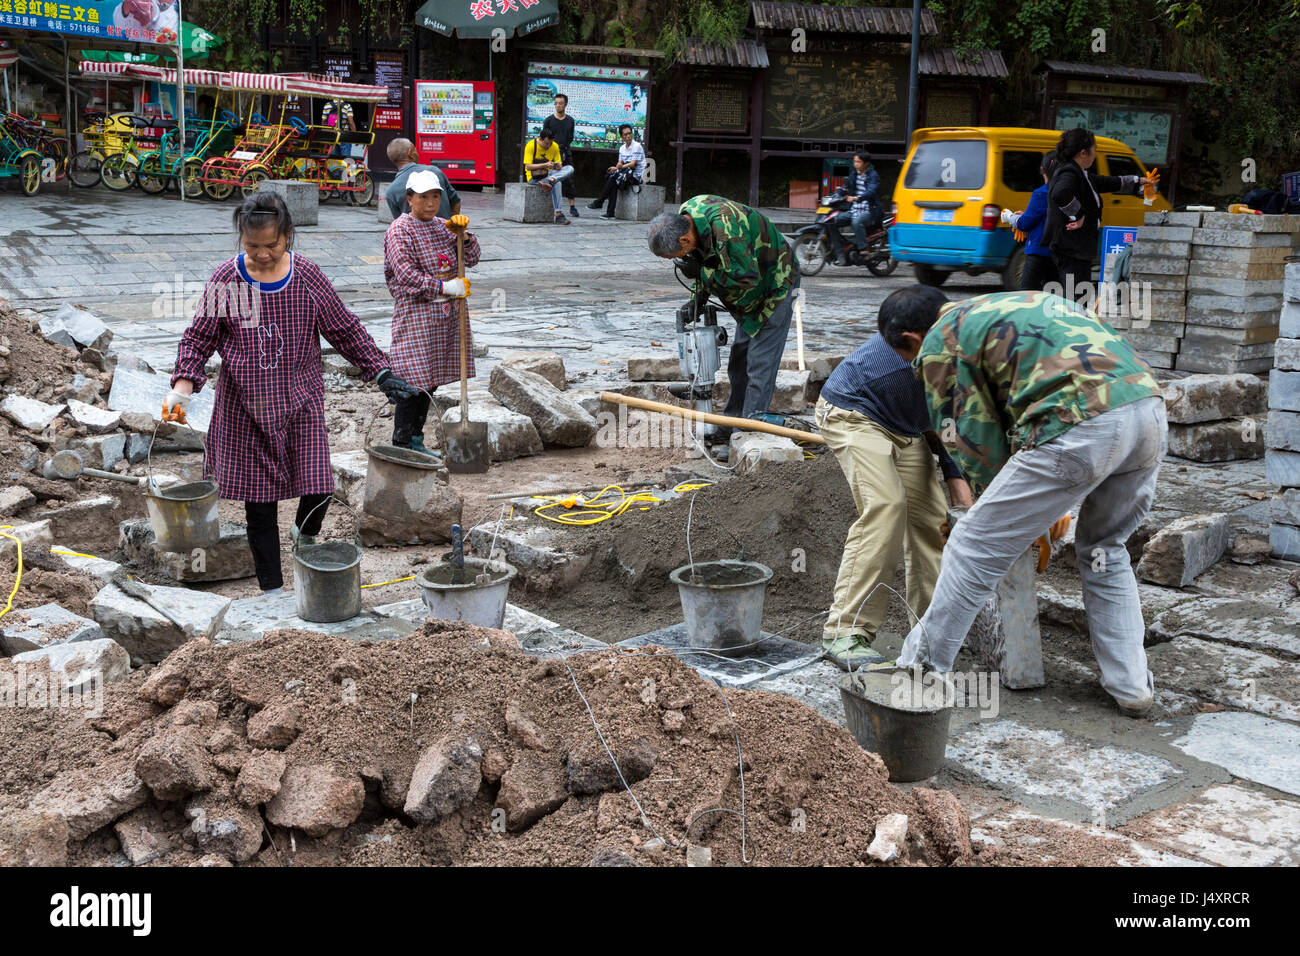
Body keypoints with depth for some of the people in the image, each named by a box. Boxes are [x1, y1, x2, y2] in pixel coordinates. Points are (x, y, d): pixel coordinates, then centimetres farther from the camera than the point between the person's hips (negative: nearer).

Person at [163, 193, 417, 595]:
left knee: (318, 489, -10)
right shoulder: (226, 279, -4)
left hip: (300, 402, 0)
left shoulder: (307, 276, -2)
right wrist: (183, 386, -11)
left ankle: (305, 533, 27)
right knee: (259, 501, 5)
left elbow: (345, 330, 7)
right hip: (245, 408, 0)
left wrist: (381, 372, 2)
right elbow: (198, 338, 3)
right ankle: (272, 588, 20)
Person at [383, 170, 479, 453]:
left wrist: (461, 234, -7)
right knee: (413, 382, -8)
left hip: (446, 314, 8)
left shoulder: (441, 226, 14)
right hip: (416, 315, -7)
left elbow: (471, 259, 11)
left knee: (430, 382, 12)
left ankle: (416, 441, 23)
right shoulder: (399, 231, -8)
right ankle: (401, 447, -1)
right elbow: (405, 274, -18)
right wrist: (444, 286, -22)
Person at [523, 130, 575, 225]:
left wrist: (558, 166, -18)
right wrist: (545, 165, -27)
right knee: (557, 183, -34)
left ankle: (550, 181, -45)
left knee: (570, 169, -20)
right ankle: (558, 215, -43)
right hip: (534, 177, -5)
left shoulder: (555, 146, 3)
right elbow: (528, 166, -16)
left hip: (548, 174, 5)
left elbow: (558, 167, 8)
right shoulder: (531, 145, -12)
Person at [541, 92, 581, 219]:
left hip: (566, 153, 2)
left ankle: (572, 207, 0)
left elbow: (571, 138, 14)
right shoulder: (548, 120, 3)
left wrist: (565, 149, 2)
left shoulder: (570, 120, 11)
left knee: (569, 180, -2)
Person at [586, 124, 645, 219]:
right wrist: (618, 165, -17)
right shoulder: (622, 148, 15)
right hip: (626, 173, 6)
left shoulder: (637, 146, -8)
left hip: (636, 175, -6)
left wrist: (617, 168, -18)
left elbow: (633, 164, -15)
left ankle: (598, 203, -19)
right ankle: (610, 213, -27)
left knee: (613, 177, -26)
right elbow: (619, 163, 9)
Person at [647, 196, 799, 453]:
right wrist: (698, 297, 1)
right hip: (751, 294, 9)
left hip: (775, 285, -9)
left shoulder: (724, 227, -37)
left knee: (760, 362, -10)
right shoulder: (686, 214, -8)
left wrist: (702, 273, -24)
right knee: (739, 358, 12)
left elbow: (747, 277, -31)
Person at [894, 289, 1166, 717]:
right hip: (1150, 408, 8)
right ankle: (1132, 686, 29)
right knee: (1103, 549, 28)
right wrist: (1043, 508, 38)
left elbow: (976, 442, 10)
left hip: (1081, 425, -8)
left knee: (975, 548, 6)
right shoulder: (1019, 303, 35)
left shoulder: (939, 345, 10)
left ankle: (919, 670, 17)